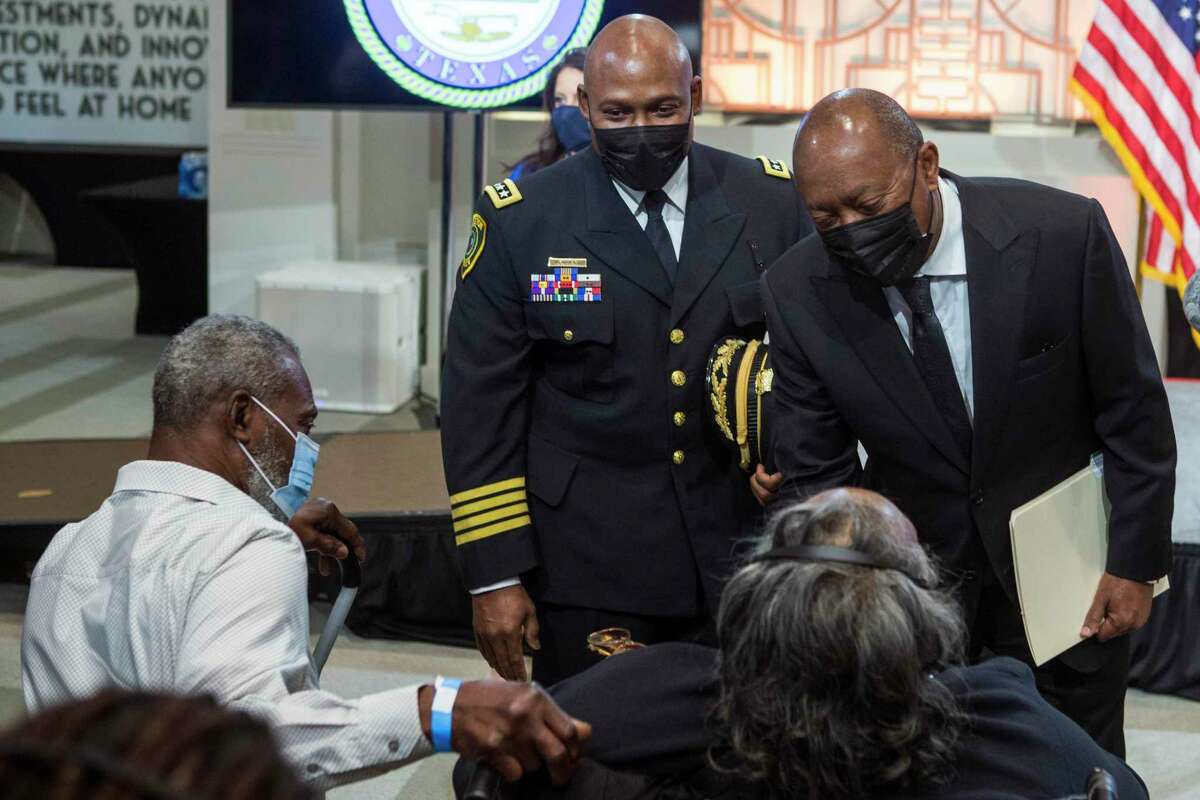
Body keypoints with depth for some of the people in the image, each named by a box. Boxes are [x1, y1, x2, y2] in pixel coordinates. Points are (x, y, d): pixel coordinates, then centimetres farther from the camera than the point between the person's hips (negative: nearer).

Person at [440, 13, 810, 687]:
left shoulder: (776, 204, 1)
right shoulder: (519, 222, -4)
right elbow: (480, 408, -3)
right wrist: (494, 577, -7)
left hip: (741, 559, 2)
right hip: (587, 567, -2)